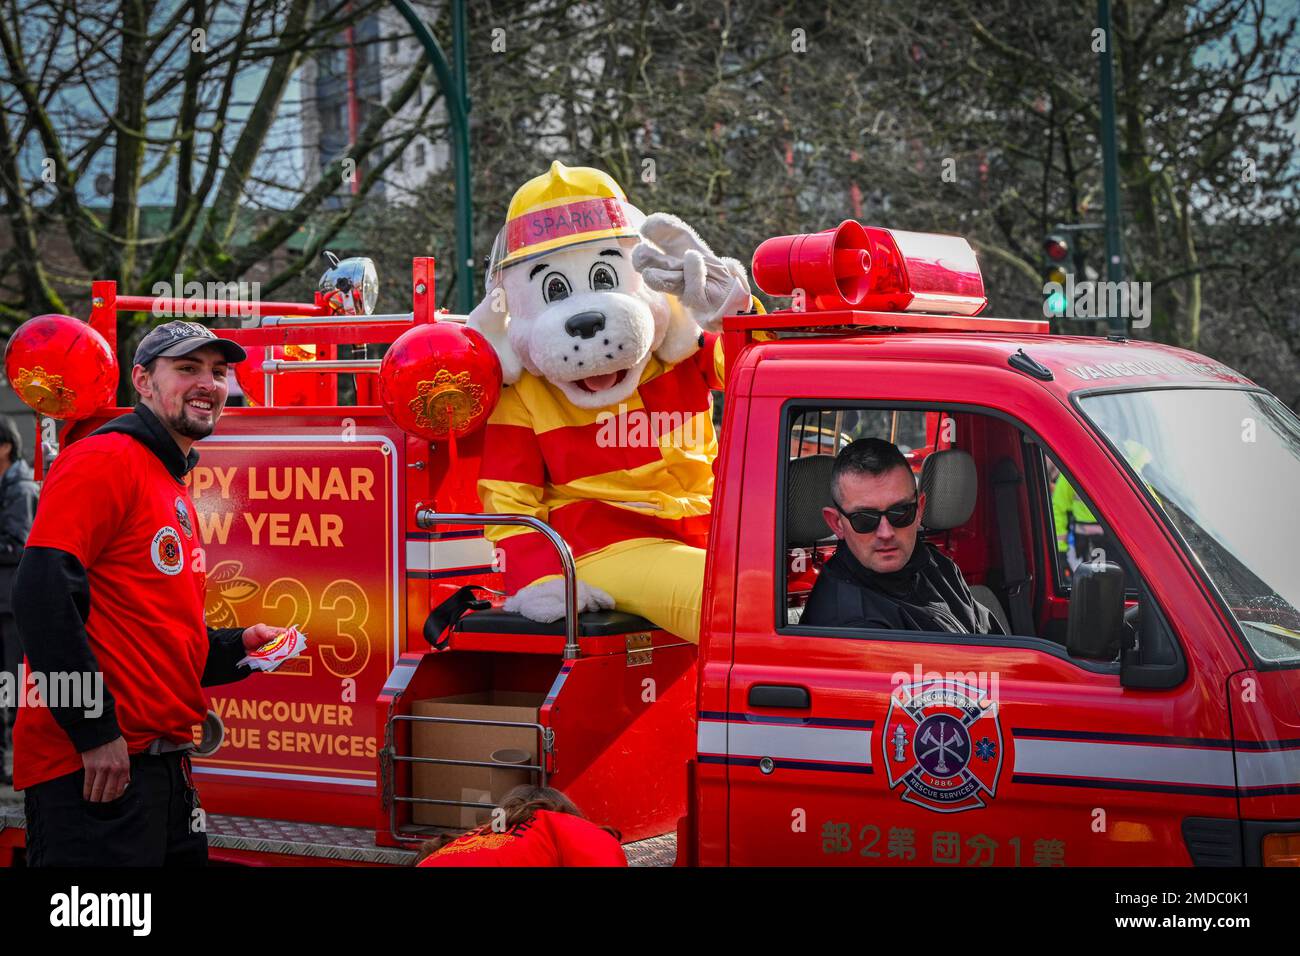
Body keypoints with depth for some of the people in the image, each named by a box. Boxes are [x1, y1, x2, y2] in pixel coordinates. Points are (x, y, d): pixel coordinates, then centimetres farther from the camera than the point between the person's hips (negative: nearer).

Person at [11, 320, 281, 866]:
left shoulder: (176, 494, 21)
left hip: (162, 768, 10)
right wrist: (94, 732, -21)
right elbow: (43, 595, -20)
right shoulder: (105, 461, -8)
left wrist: (237, 648, 11)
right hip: (95, 772, -10)